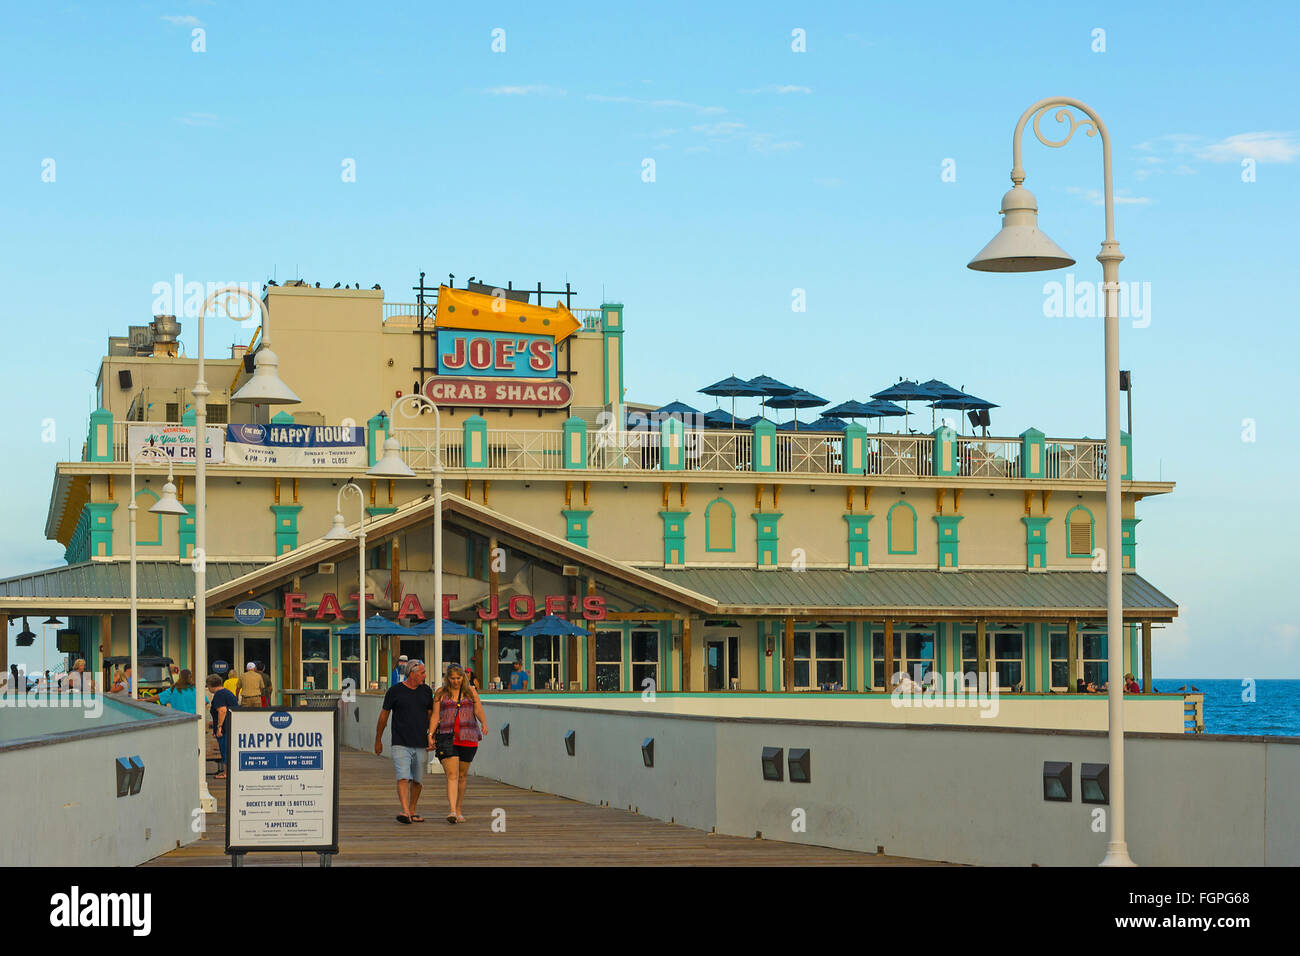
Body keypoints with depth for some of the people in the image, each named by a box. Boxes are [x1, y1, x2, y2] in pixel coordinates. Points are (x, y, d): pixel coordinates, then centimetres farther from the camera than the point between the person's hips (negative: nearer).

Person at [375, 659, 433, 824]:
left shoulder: (426, 691, 10)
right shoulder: (395, 691, -1)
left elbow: (430, 715, 18)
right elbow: (383, 716, 7)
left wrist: (431, 738, 7)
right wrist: (378, 740, 11)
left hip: (421, 745, 4)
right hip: (400, 744, -4)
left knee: (418, 780, 7)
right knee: (403, 778, -16)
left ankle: (412, 811, 22)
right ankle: (405, 812, -25)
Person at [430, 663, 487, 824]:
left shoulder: (471, 692, 9)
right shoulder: (441, 693, 7)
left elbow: (479, 711, -2)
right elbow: (435, 716, 4)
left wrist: (484, 722, -22)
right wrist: (430, 734, -8)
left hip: (468, 738, 2)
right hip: (446, 737, -2)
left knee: (462, 775, 9)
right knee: (452, 775, -14)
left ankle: (458, 811, 22)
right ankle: (452, 811, -23)